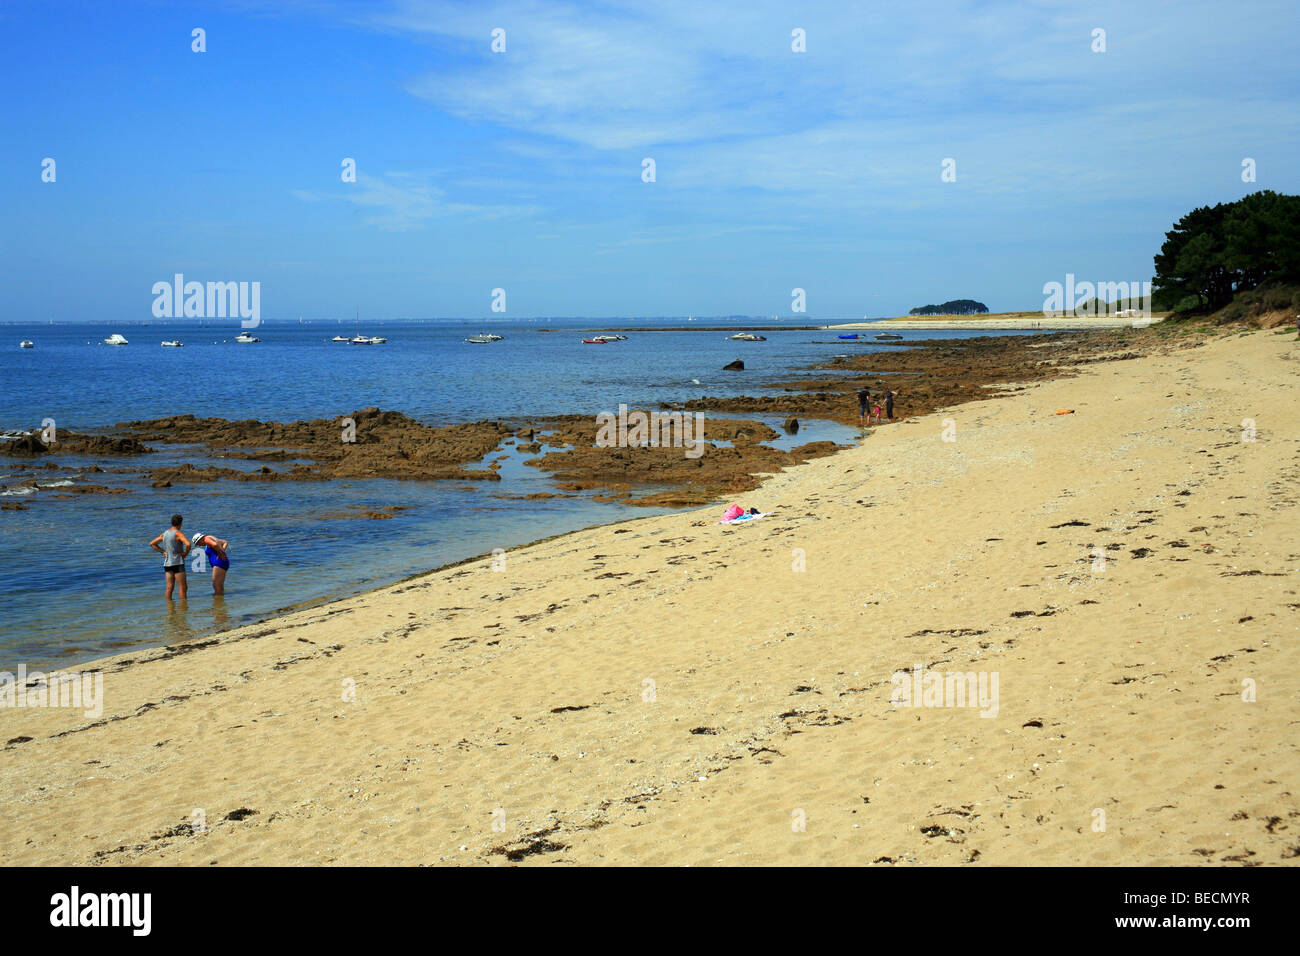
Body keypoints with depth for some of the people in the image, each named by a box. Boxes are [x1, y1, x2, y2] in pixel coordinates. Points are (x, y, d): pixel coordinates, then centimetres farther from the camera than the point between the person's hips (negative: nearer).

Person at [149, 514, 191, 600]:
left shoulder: (164, 534, 10)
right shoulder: (178, 533, -12)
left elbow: (152, 544, 20)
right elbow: (188, 544, -29)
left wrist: (163, 551, 13)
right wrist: (186, 553, -11)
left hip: (167, 563, 7)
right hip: (177, 563, -7)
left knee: (169, 587, 9)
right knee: (183, 587, -2)